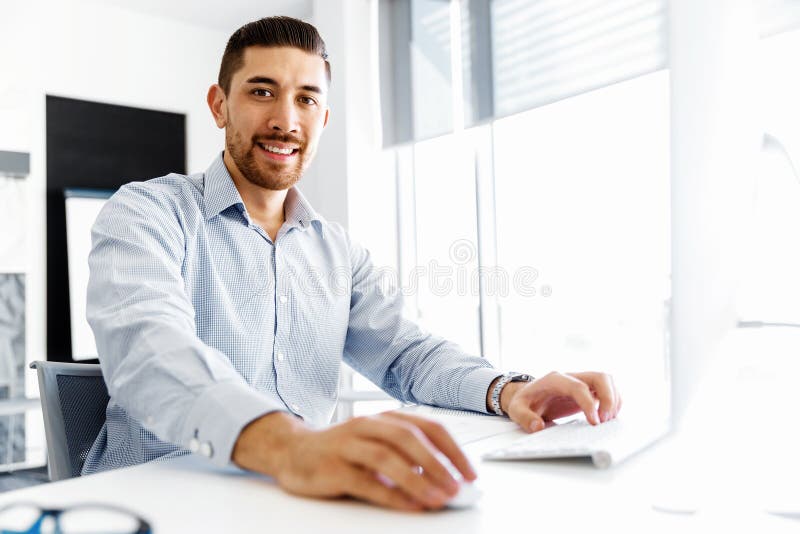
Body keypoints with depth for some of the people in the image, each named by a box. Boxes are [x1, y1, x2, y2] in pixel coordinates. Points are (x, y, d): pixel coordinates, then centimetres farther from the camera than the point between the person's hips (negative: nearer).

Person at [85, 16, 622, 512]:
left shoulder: (339, 250, 13)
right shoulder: (146, 213, -6)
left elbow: (403, 352, 11)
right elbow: (148, 345, -24)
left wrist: (506, 389, -9)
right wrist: (286, 446, -43)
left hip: (308, 494, 5)